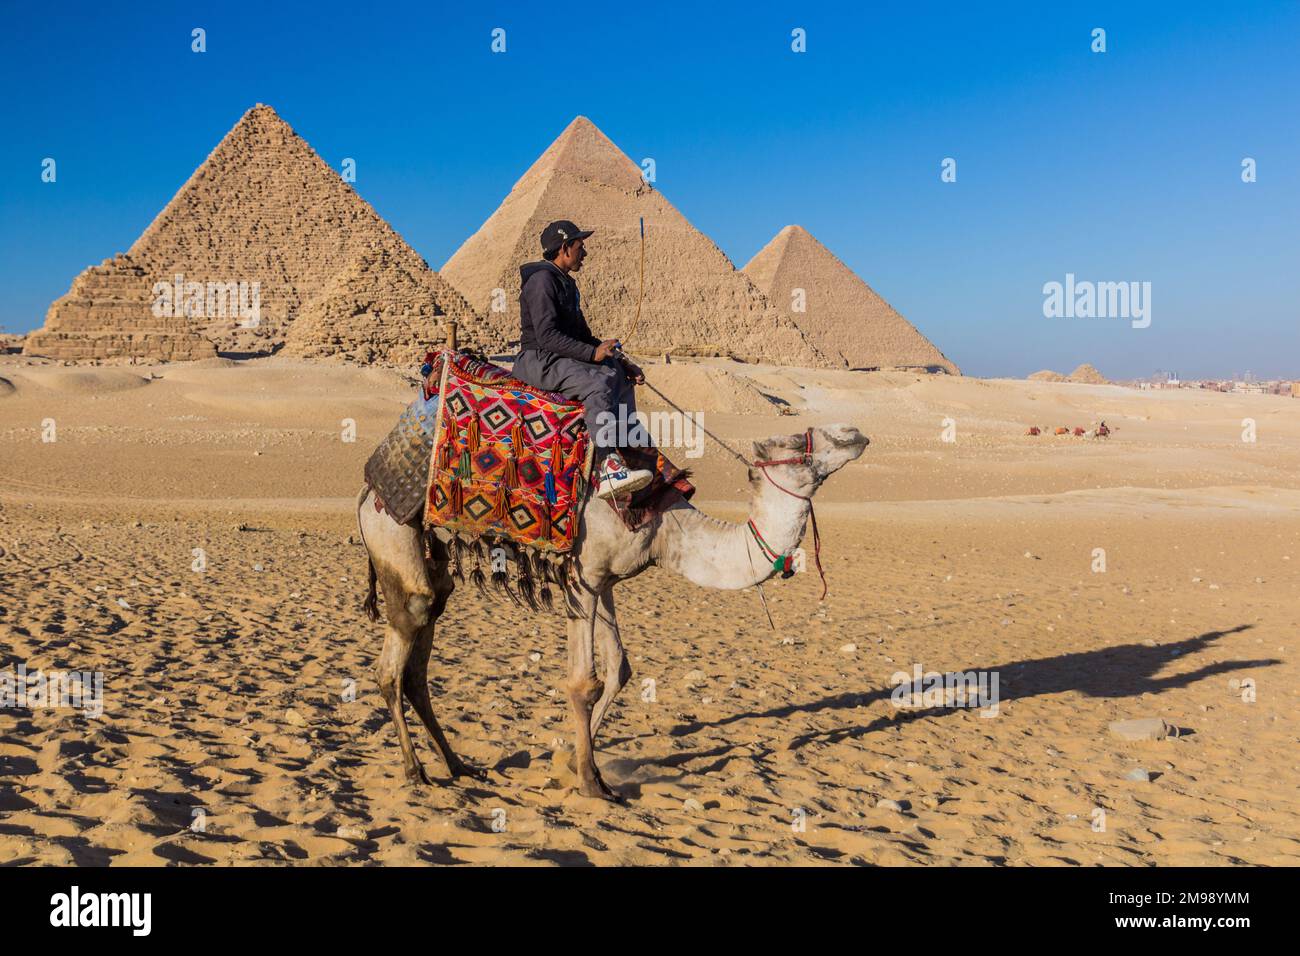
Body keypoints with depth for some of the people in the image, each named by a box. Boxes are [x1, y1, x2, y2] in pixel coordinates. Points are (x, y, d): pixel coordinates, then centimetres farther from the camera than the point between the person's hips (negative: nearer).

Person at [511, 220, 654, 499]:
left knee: (621, 375, 6)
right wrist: (593, 353, -28)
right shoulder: (542, 280, -12)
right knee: (598, 384, -29)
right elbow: (546, 335, -23)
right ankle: (607, 471, -38)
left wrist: (622, 362, 10)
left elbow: (582, 334, 22)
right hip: (537, 359, -11)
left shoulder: (567, 284, 20)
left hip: (562, 358, 11)